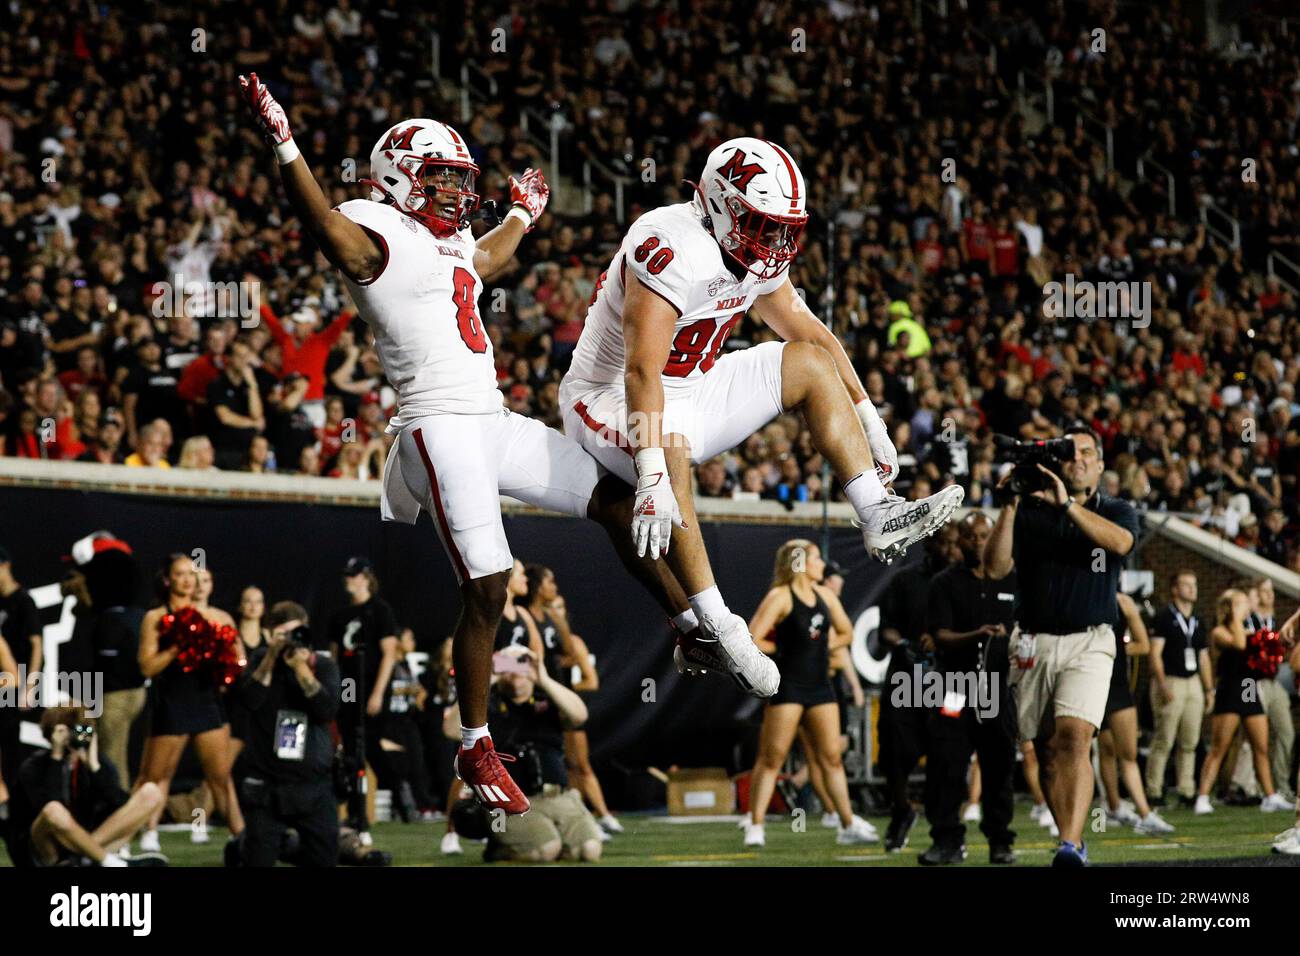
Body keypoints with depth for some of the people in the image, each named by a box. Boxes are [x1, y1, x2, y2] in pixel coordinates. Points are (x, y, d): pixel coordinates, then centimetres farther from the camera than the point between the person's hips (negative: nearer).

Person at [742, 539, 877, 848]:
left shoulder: (824, 595, 11)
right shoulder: (779, 598, -10)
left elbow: (845, 633, 23)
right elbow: (751, 640, -17)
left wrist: (822, 647, 9)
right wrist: (781, 649, -5)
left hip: (820, 686, 6)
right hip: (787, 687, -6)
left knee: (831, 757, 7)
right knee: (772, 757, -5)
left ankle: (848, 825, 11)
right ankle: (755, 827, -2)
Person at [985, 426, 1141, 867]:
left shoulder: (1115, 511, 8)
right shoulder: (1029, 511, 9)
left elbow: (1120, 541, -16)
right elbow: (997, 566, -1)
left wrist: (1067, 504, -22)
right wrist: (1010, 507, -10)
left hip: (1089, 642, -2)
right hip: (1033, 643, 3)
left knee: (1075, 736, -20)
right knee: (1046, 748, 3)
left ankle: (1070, 846, -29)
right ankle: (1072, 842, 15)